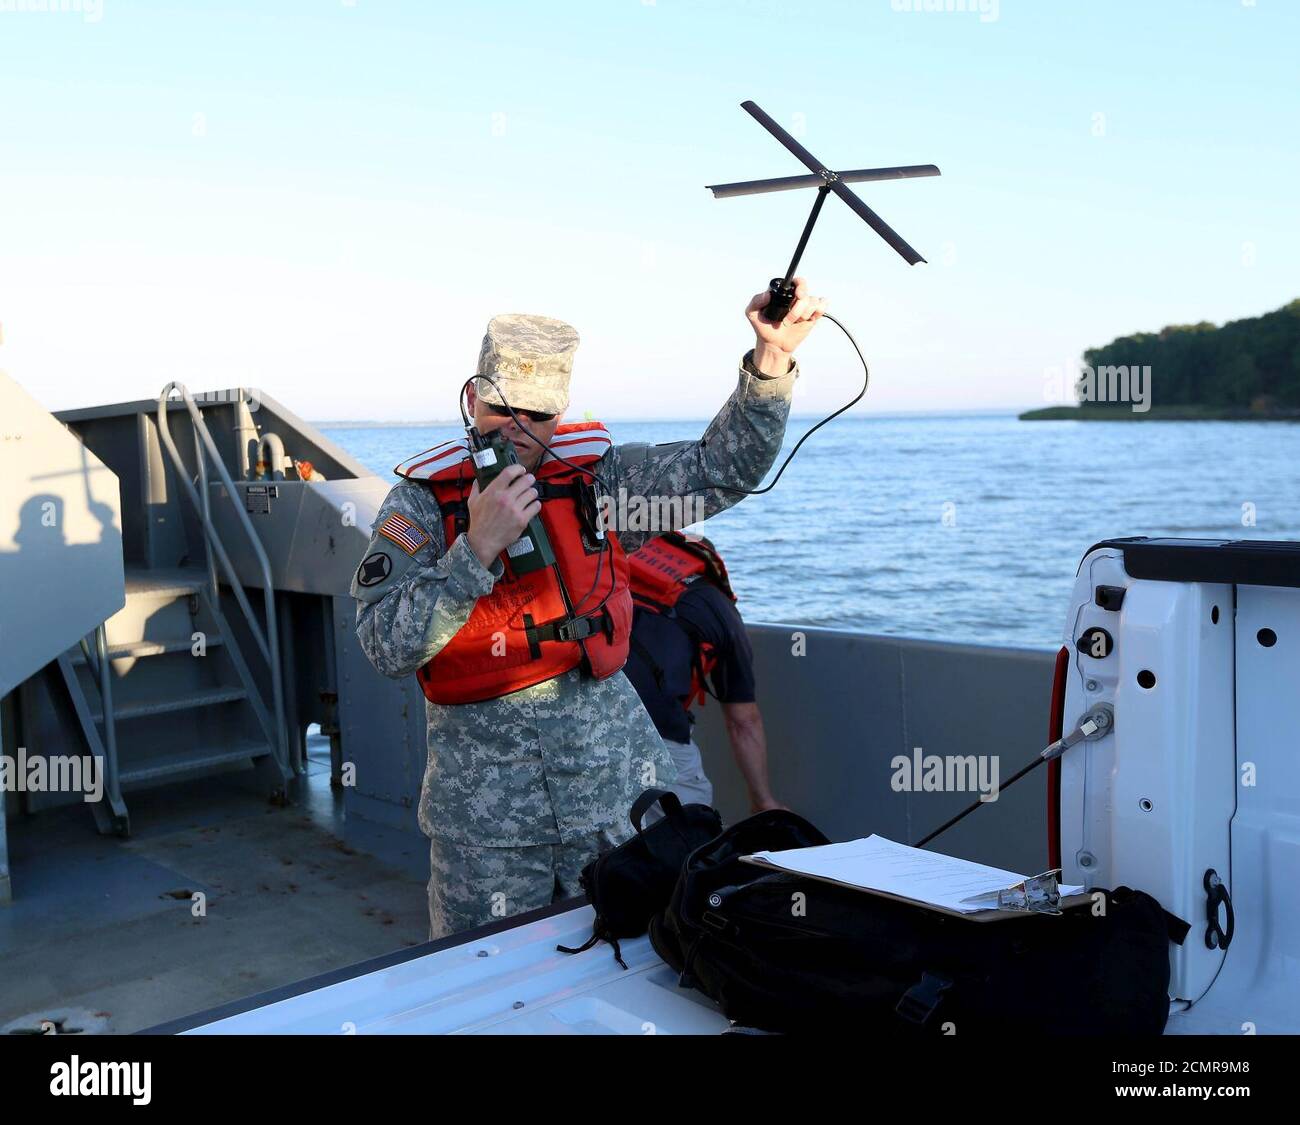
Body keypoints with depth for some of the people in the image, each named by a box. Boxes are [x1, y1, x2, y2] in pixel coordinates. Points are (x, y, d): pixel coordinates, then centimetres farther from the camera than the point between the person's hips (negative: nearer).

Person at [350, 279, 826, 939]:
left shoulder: (595, 472, 2)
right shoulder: (424, 499, -5)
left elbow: (722, 470, 1)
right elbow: (385, 647, -14)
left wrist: (771, 360, -11)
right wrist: (478, 548, -23)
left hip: (615, 771, 3)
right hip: (486, 804, -2)